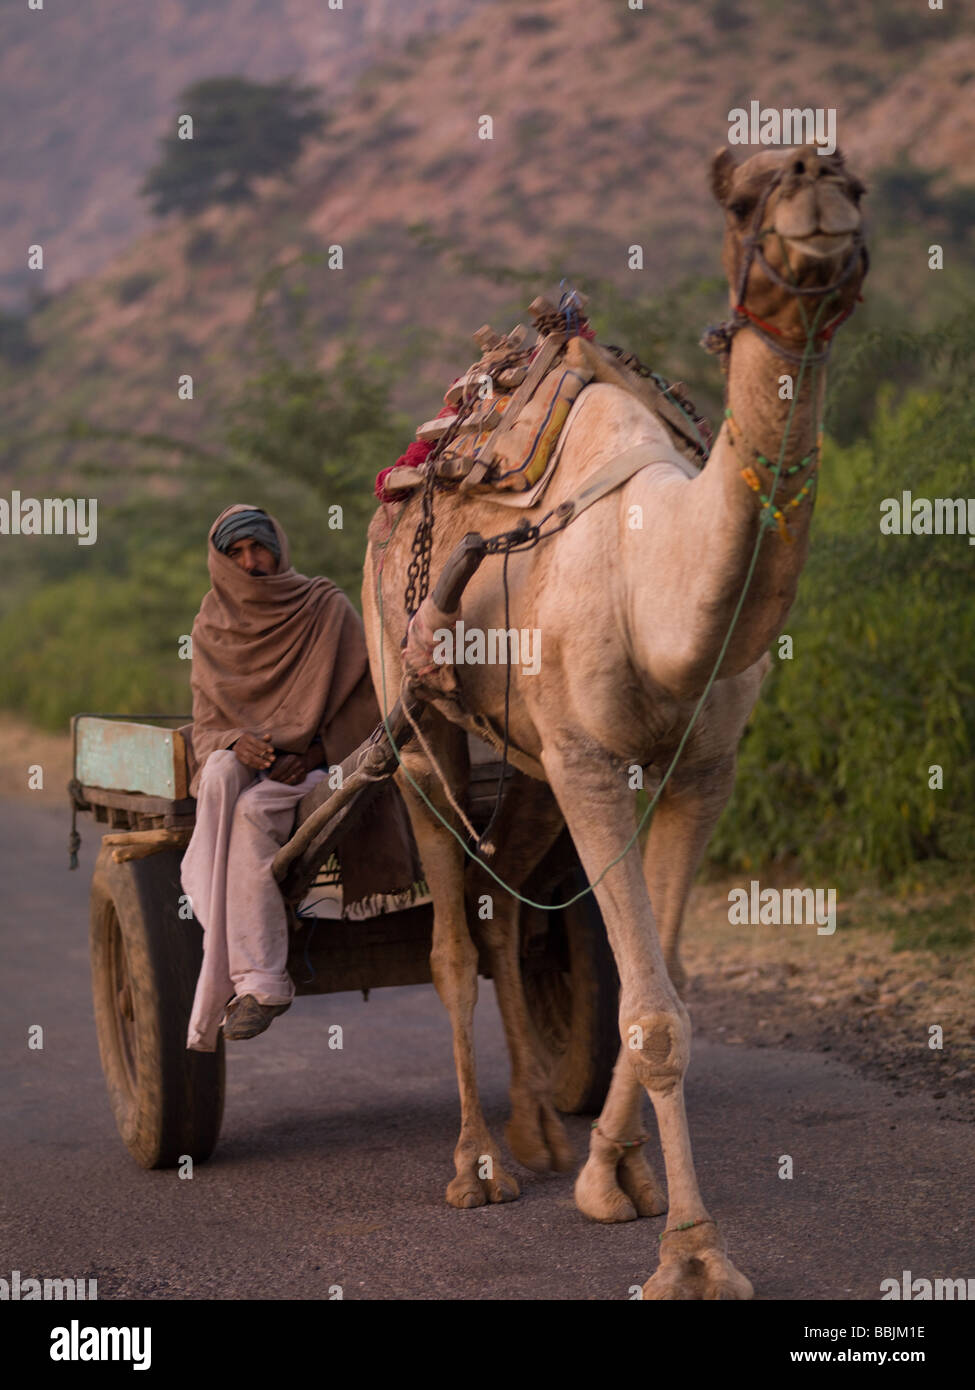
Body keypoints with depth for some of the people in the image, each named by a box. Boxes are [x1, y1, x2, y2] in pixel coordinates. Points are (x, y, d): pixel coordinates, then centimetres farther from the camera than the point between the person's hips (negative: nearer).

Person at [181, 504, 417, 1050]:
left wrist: (313, 753, -15)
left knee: (252, 812, -34)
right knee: (220, 775, -34)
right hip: (250, 761, 3)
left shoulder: (326, 607, -1)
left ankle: (260, 979, -35)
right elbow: (207, 722, 9)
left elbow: (366, 702, -3)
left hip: (322, 763, -3)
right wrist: (233, 743, -14)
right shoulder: (213, 626, 10)